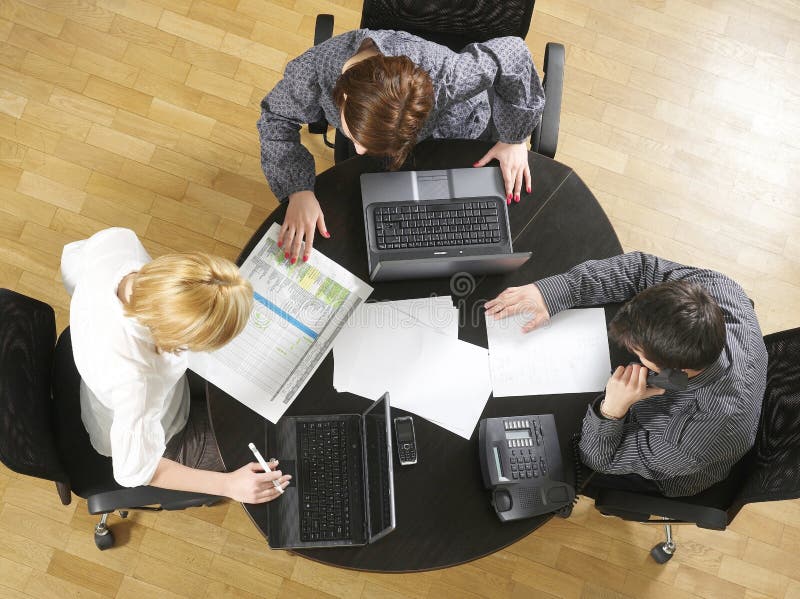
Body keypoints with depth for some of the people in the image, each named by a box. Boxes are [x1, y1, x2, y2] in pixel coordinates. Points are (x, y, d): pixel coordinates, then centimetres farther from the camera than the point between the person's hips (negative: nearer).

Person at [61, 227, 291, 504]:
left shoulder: (116, 240, -32)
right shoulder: (134, 379, -47)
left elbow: (72, 265, -5)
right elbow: (134, 471, -29)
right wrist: (228, 485, -29)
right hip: (144, 437, -6)